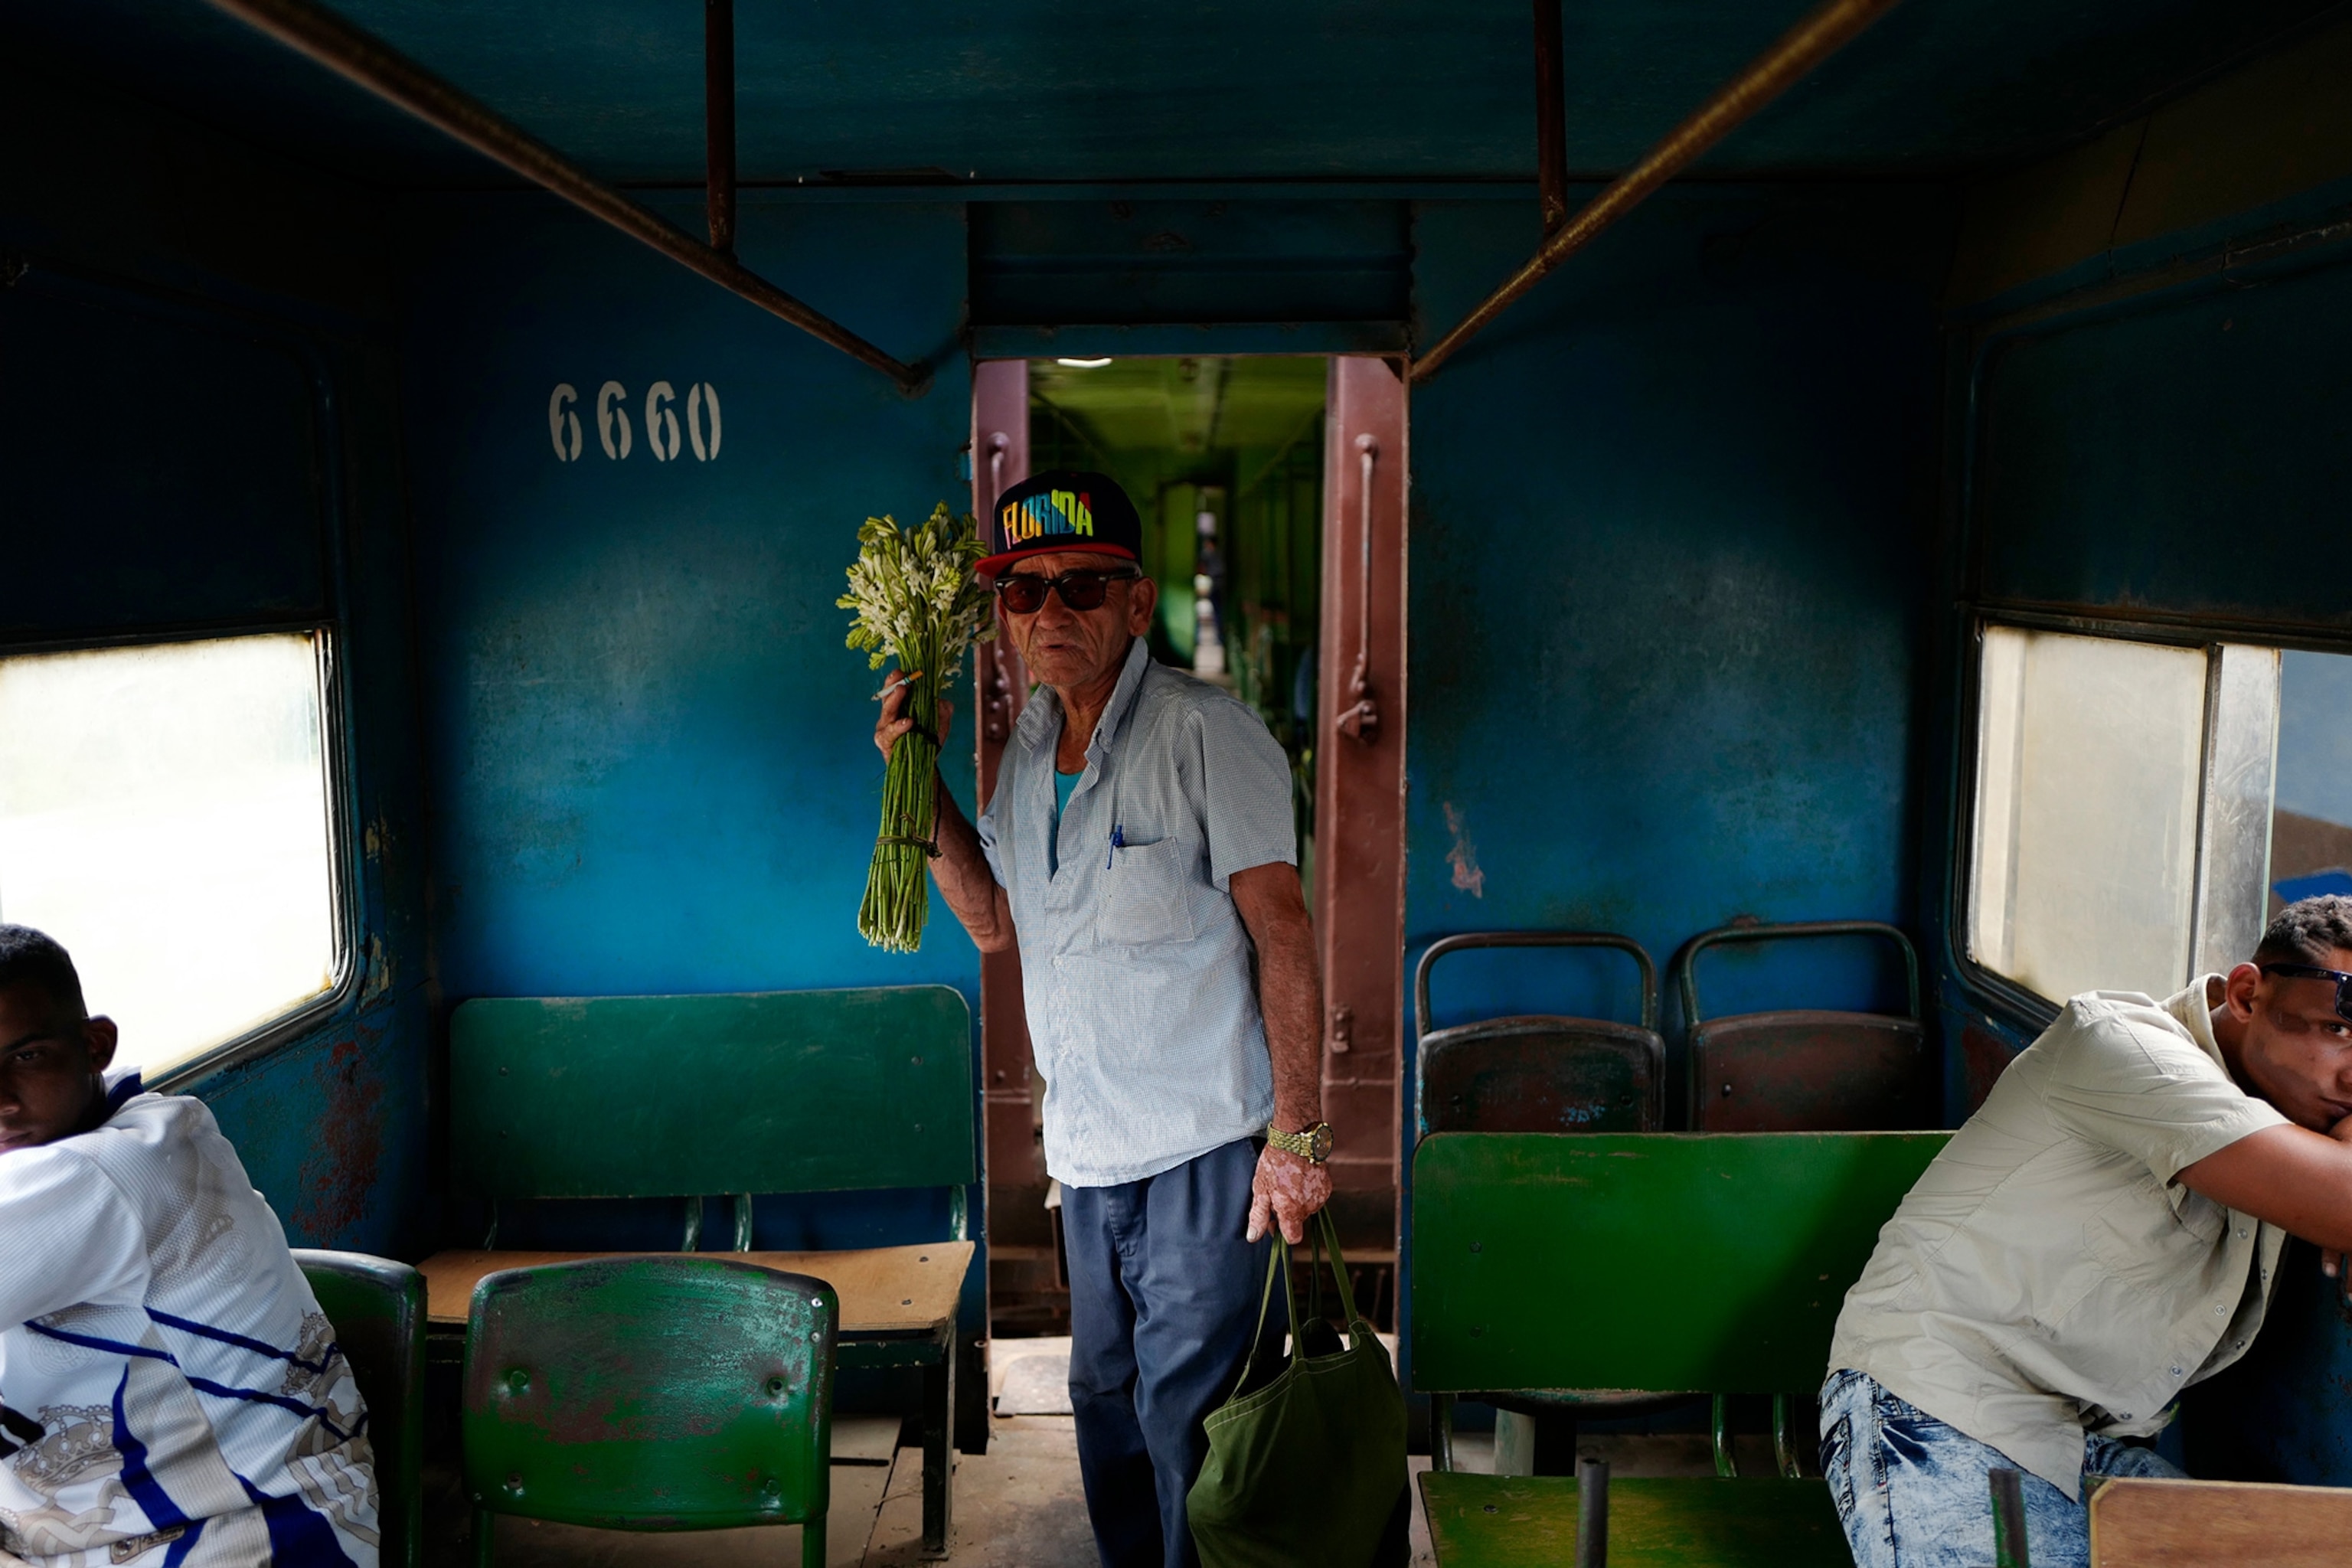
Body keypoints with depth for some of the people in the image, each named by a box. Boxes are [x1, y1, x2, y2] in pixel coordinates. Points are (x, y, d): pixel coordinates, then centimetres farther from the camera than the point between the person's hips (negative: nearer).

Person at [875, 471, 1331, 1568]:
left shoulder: (1207, 734, -13)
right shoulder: (1029, 748, 10)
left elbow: (1282, 929, -14)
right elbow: (994, 922, 15)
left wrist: (1297, 1131, -18)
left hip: (1203, 1146, -7)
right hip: (1087, 1149, 7)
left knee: (1182, 1417, -1)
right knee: (1102, 1399, 19)